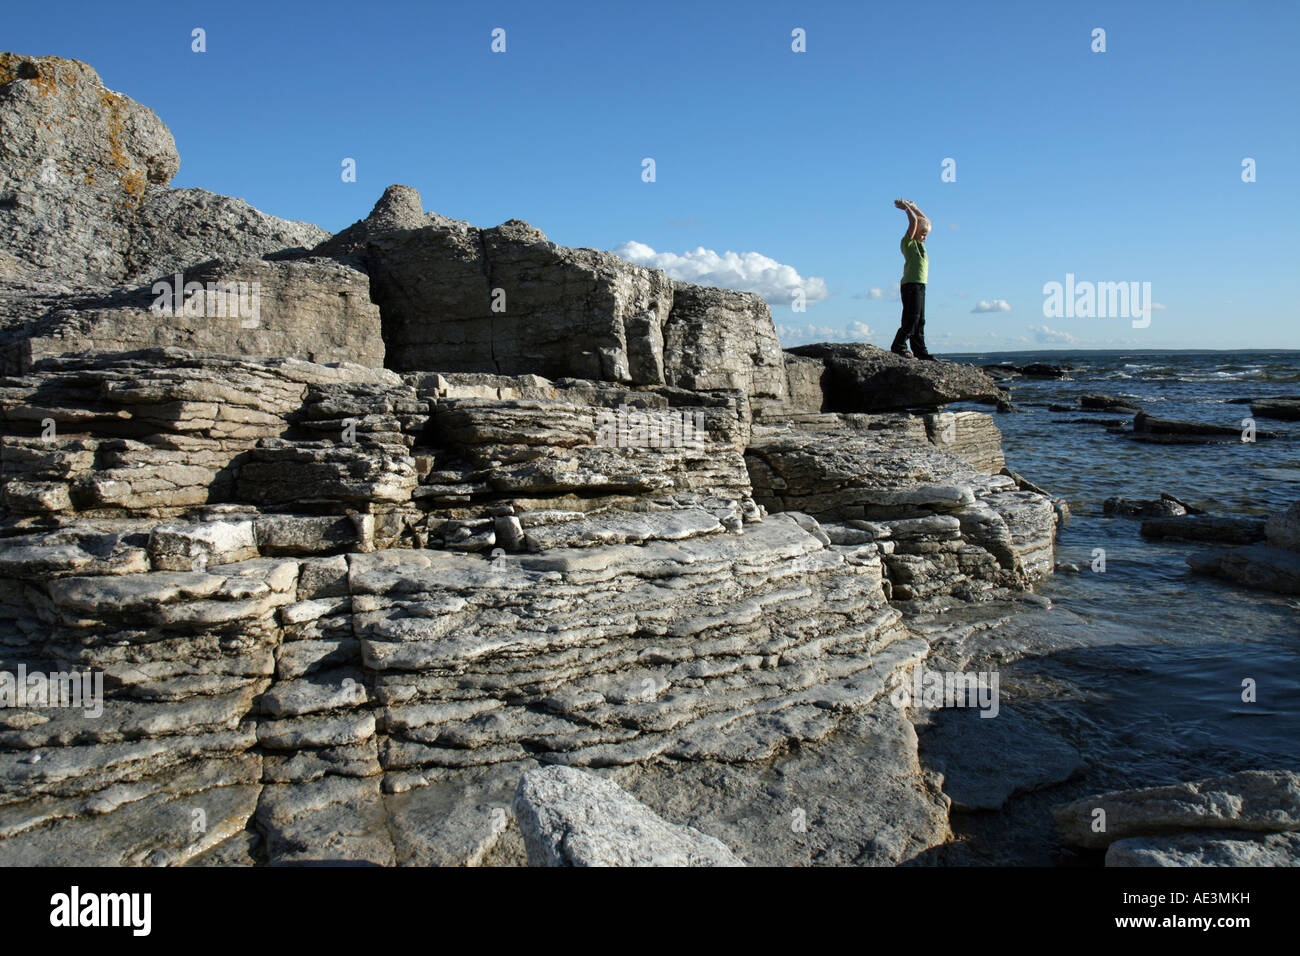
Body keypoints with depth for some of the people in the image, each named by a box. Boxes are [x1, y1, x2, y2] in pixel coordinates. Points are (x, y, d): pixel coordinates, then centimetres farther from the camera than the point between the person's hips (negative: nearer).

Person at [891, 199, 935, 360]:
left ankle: (920, 351, 8)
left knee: (919, 321, 7)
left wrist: (913, 207, 27)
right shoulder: (908, 242, -3)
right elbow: (913, 221, -14)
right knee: (911, 319, -12)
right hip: (910, 284, -9)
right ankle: (898, 347, -8)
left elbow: (927, 220, 30)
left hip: (919, 286, 9)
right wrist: (906, 207, 0)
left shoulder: (919, 243, 20)